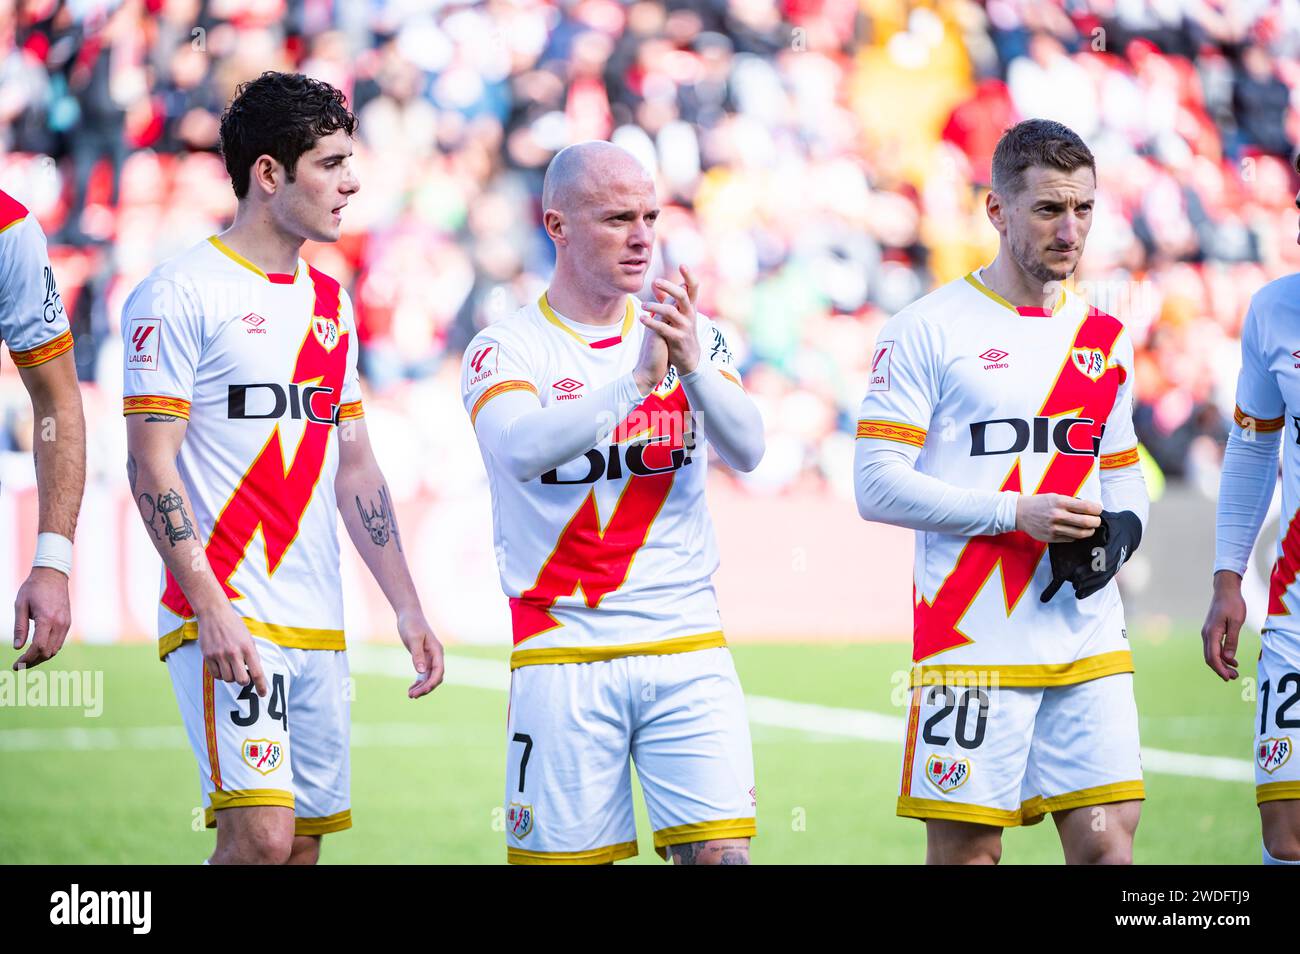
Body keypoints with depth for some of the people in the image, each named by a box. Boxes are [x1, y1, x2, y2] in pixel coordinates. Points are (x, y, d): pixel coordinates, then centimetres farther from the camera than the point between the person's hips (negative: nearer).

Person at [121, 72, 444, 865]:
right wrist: (212, 609, -20)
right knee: (261, 837, -18)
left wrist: (408, 608, 15)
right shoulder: (183, 294, -6)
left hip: (319, 624, 8)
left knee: (306, 840, 6)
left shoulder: (332, 304, 17)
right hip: (227, 622, -7)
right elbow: (152, 468, -11)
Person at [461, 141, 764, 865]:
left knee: (721, 853, -8)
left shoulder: (695, 338, 10)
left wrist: (694, 368, -24)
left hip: (688, 650, 2)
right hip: (563, 656, -2)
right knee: (564, 853, -1)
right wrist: (635, 380, -30)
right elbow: (520, 449, -21)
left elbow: (746, 451, -6)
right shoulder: (507, 349, 0)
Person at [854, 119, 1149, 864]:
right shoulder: (928, 330, -3)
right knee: (965, 848, -3)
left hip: (1090, 642, 5)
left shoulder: (1106, 340, 15)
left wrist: (1119, 533, 1)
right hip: (972, 645, -5)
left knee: (1108, 843, -3)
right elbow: (878, 486, -8)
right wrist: (1015, 512, -15)